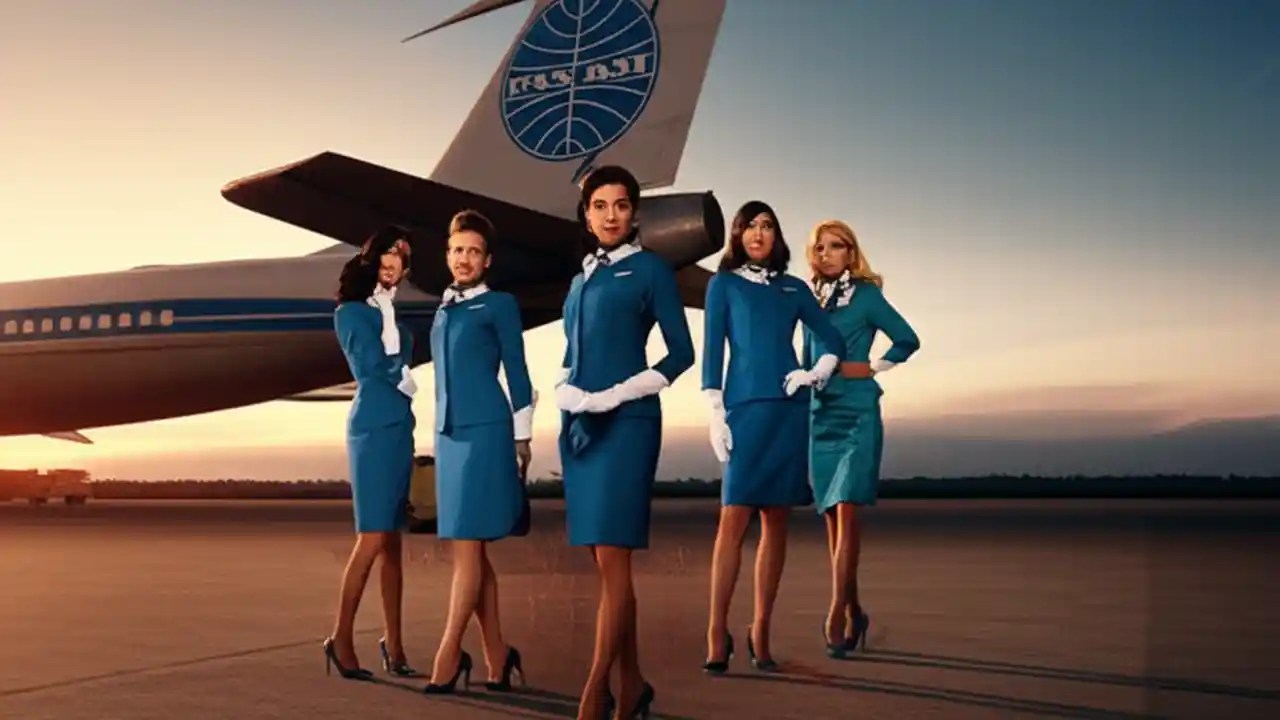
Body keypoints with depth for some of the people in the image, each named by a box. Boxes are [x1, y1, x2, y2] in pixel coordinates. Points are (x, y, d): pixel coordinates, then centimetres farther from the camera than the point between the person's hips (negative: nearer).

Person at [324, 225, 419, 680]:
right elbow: (374, 366, -12)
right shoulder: (351, 311, -2)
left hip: (399, 428, 7)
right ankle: (341, 639, -3)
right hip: (374, 428, -7)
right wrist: (395, 344, -3)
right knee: (372, 538, -10)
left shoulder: (389, 312, 20)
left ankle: (393, 644, 9)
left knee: (392, 542, 6)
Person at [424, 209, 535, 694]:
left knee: (467, 547, -8)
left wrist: (522, 438, -2)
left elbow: (517, 374, 0)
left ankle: (449, 654, -4)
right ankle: (497, 655, 12)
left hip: (486, 431, -7)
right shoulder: (444, 309, 17)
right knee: (472, 551, 6)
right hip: (448, 432, 7)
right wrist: (443, 429, 17)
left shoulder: (500, 305, 0)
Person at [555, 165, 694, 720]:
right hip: (579, 425, 7)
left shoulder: (651, 269, 0)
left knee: (612, 559, -10)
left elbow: (681, 353, -4)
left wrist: (619, 394, -13)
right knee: (605, 563, 8)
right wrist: (565, 392, -1)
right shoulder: (581, 279, 18)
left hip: (626, 422, -7)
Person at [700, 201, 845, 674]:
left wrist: (818, 373, 1)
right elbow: (712, 348, 1)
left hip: (790, 410, 4)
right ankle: (717, 633, -6)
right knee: (734, 519, -10)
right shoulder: (723, 284, 7)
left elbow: (832, 340, 20)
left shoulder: (794, 288, 16)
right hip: (746, 407, -3)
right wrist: (715, 411, -8)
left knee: (776, 523, 3)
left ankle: (760, 633, 9)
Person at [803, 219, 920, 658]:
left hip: (857, 415, -5)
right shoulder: (812, 301, 12)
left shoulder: (866, 297, -1)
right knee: (833, 519, 6)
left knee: (847, 511, -15)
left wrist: (871, 368, -5)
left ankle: (837, 615, -18)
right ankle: (854, 613, 16)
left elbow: (908, 340, 3)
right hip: (820, 416, 5)